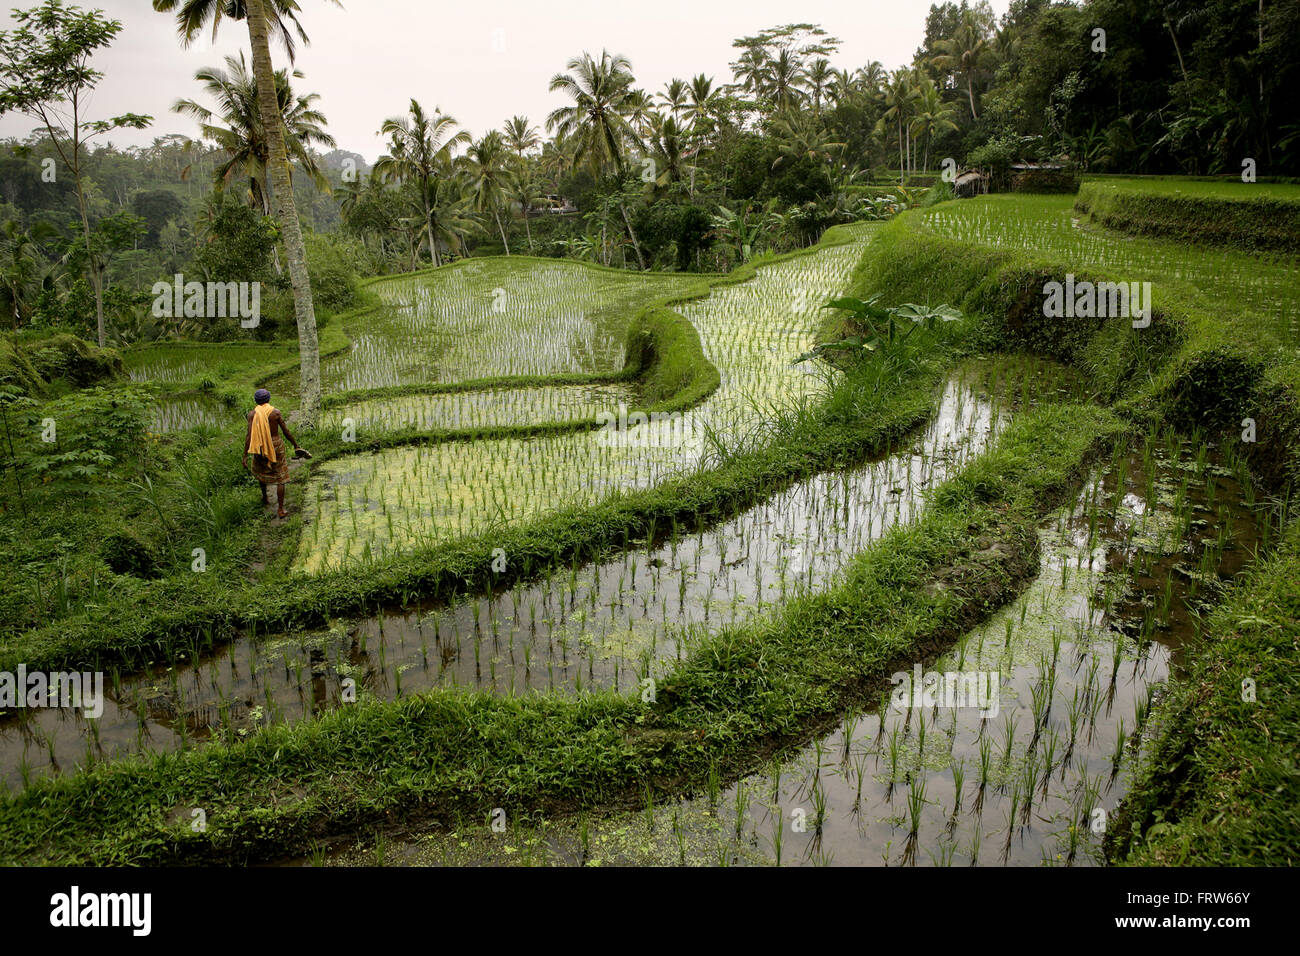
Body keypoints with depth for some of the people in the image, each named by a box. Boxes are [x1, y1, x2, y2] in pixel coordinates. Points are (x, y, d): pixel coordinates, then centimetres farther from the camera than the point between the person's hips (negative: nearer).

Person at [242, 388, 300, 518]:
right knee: (280, 478, 6)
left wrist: (245, 456, -12)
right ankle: (280, 509, 4)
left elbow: (249, 436, -14)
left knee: (261, 471, 31)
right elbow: (286, 432, -8)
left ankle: (265, 497, 48)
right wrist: (295, 444, 8)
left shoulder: (252, 414, -10)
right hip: (276, 446, -2)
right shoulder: (276, 412, -11)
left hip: (260, 447, 2)